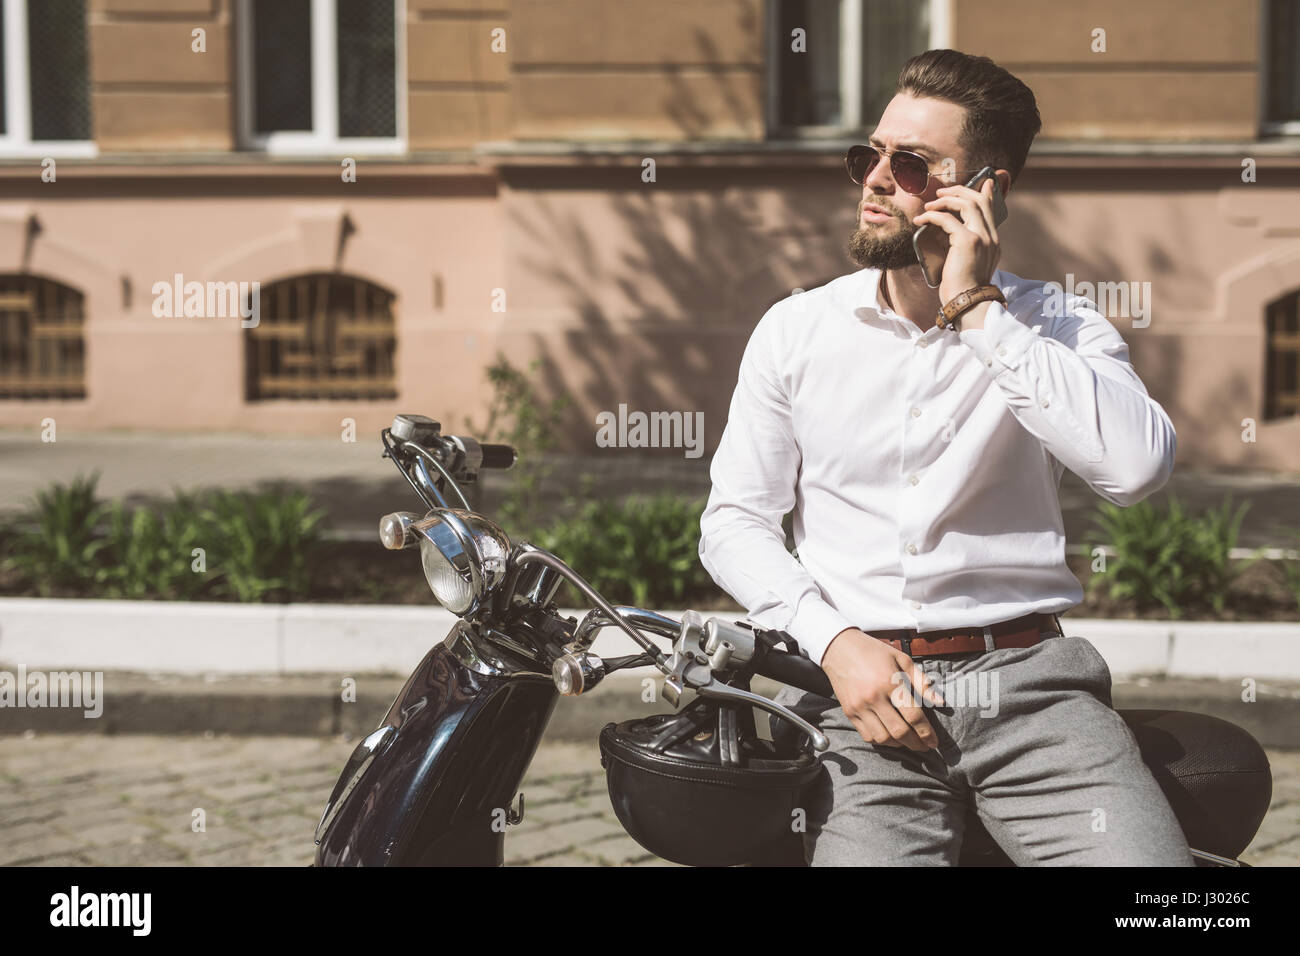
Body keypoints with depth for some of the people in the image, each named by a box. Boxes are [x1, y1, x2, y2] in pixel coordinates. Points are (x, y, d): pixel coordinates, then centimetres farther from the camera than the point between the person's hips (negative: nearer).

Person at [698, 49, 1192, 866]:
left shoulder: (1057, 328, 6)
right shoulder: (797, 330, 10)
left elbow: (1139, 467, -14)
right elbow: (734, 519, 9)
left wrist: (979, 310, -12)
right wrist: (837, 642, -7)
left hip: (1026, 680, -1)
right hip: (861, 686, 1)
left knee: (1146, 858, -22)